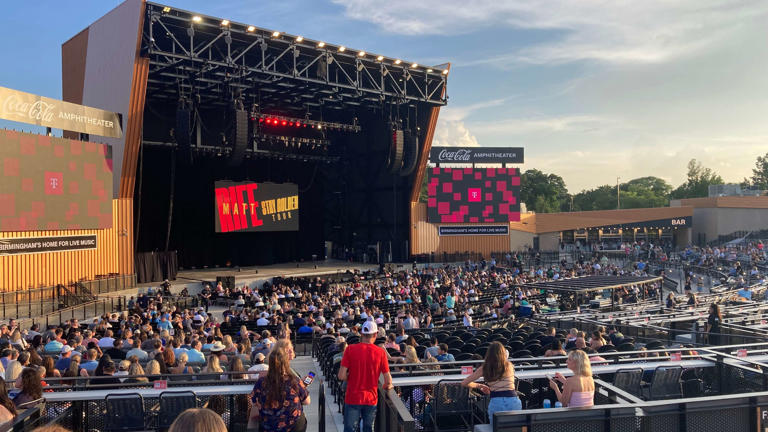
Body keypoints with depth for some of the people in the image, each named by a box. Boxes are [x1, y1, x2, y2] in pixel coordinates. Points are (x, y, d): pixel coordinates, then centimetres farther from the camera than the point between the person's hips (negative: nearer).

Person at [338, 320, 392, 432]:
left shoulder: (350, 349, -9)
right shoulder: (380, 352, -8)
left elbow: (341, 376, -12)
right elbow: (388, 381, -6)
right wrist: (387, 386, 15)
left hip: (352, 398, -1)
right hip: (371, 398, 1)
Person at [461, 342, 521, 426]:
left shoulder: (484, 369, 3)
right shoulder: (510, 366, 7)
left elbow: (464, 383, 9)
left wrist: (479, 386, 24)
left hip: (496, 402, -1)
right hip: (513, 401, 1)